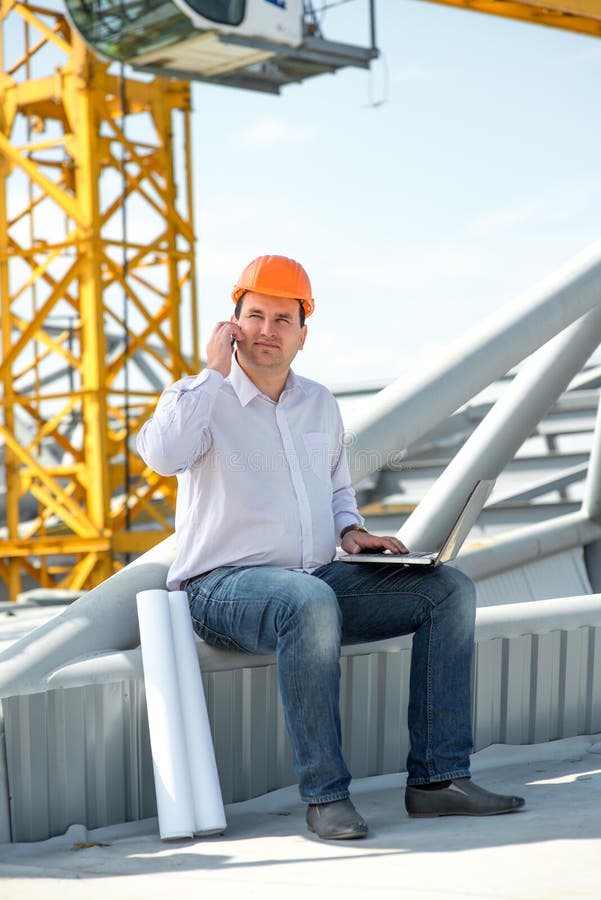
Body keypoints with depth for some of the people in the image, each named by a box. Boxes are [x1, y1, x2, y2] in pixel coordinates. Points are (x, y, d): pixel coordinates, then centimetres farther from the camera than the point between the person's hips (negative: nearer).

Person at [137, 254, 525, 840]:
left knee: (450, 589, -8)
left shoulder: (320, 405, 16)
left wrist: (350, 530, 7)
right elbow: (163, 454, -26)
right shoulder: (203, 396, -2)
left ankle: (438, 777, -12)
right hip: (224, 586, -7)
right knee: (311, 602, -40)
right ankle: (325, 795, -30)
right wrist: (214, 370, -16)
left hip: (319, 579, 7)